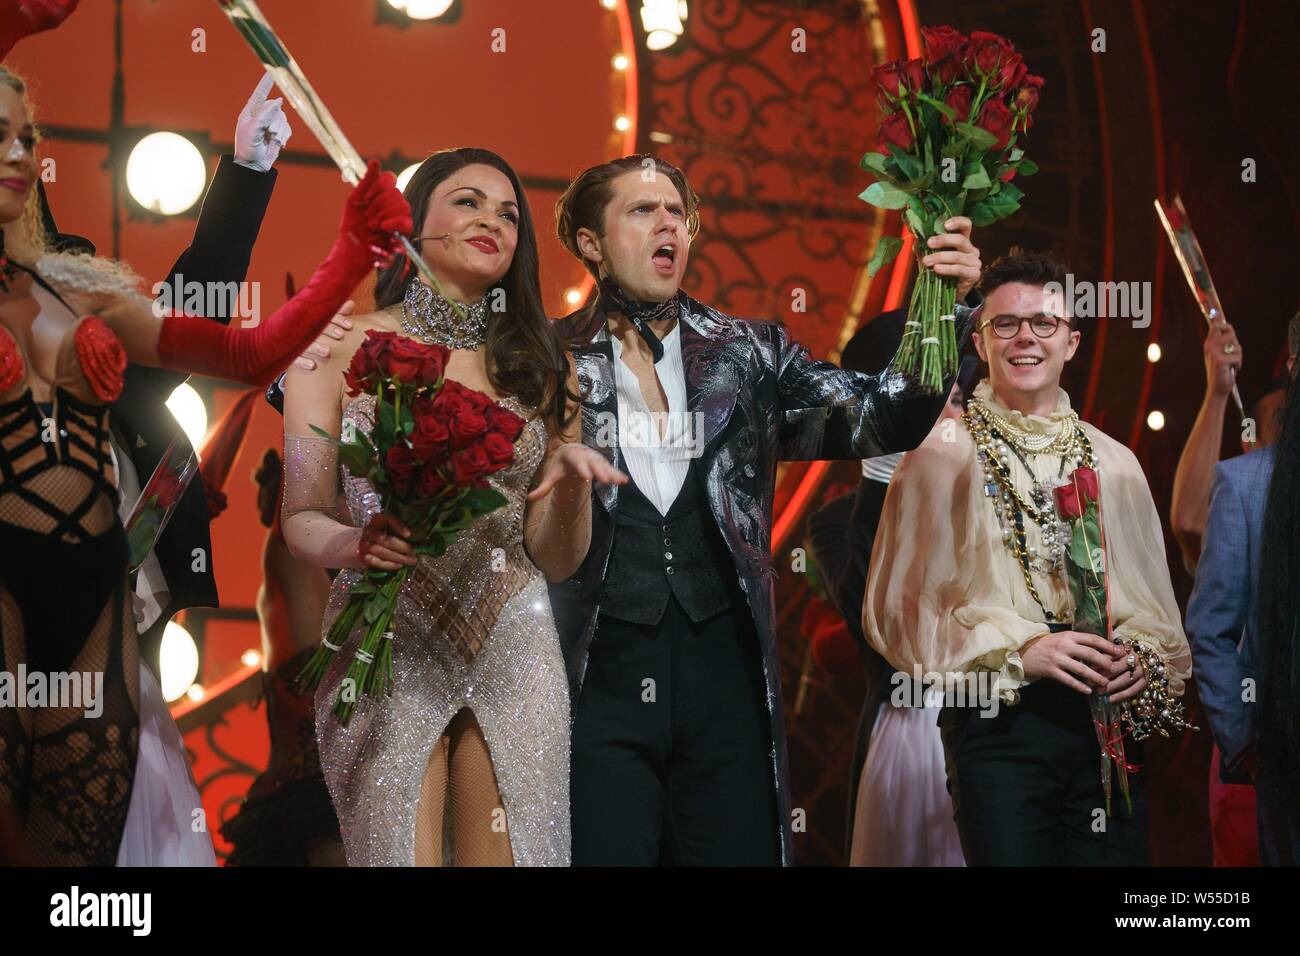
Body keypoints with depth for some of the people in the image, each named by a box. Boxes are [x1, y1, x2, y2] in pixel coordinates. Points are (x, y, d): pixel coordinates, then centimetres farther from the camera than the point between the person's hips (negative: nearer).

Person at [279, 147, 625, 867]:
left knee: (510, 854, 1)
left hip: (511, 652, 3)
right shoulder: (340, 347, 1)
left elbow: (554, 559, 9)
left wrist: (571, 476, -11)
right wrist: (357, 543, -22)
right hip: (384, 649, -3)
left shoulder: (537, 367, 10)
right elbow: (301, 518, 0)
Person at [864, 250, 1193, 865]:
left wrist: (1146, 655, -4)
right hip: (997, 725, -4)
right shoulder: (940, 457, 2)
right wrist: (1020, 648, -12)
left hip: (1110, 724, 4)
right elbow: (897, 607, -2)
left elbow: (1155, 601, 19)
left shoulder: (1113, 463, 17)